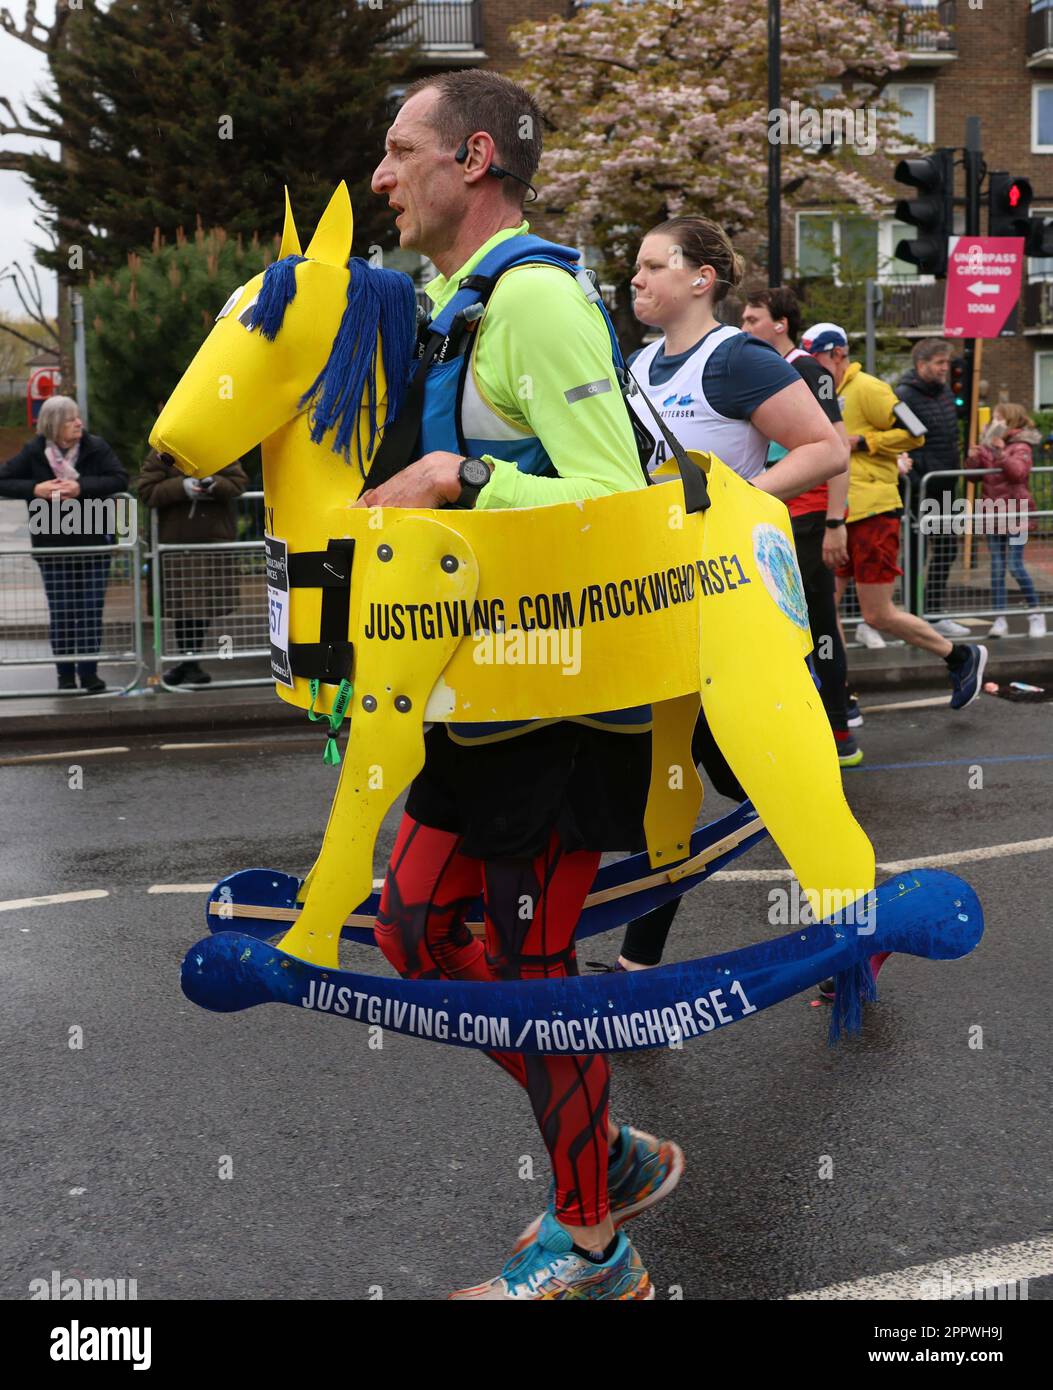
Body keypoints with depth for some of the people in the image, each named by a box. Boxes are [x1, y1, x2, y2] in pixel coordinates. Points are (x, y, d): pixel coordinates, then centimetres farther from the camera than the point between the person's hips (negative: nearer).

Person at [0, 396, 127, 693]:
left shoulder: (96, 447, -3)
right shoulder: (34, 453, -2)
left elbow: (120, 479, -10)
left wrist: (82, 487, -19)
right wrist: (36, 489, -16)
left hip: (94, 542, 0)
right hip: (53, 545, 0)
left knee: (91, 610, 2)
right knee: (61, 613, 3)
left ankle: (89, 671, 10)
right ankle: (66, 675, 12)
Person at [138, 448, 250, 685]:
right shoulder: (161, 454, -1)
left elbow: (239, 481, 1)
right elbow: (147, 490, -7)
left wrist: (215, 484, -20)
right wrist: (182, 487, -21)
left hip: (215, 541, 1)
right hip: (177, 543, -1)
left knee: (206, 603, 3)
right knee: (182, 603, 0)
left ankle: (191, 661, 16)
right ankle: (188, 661, 12)